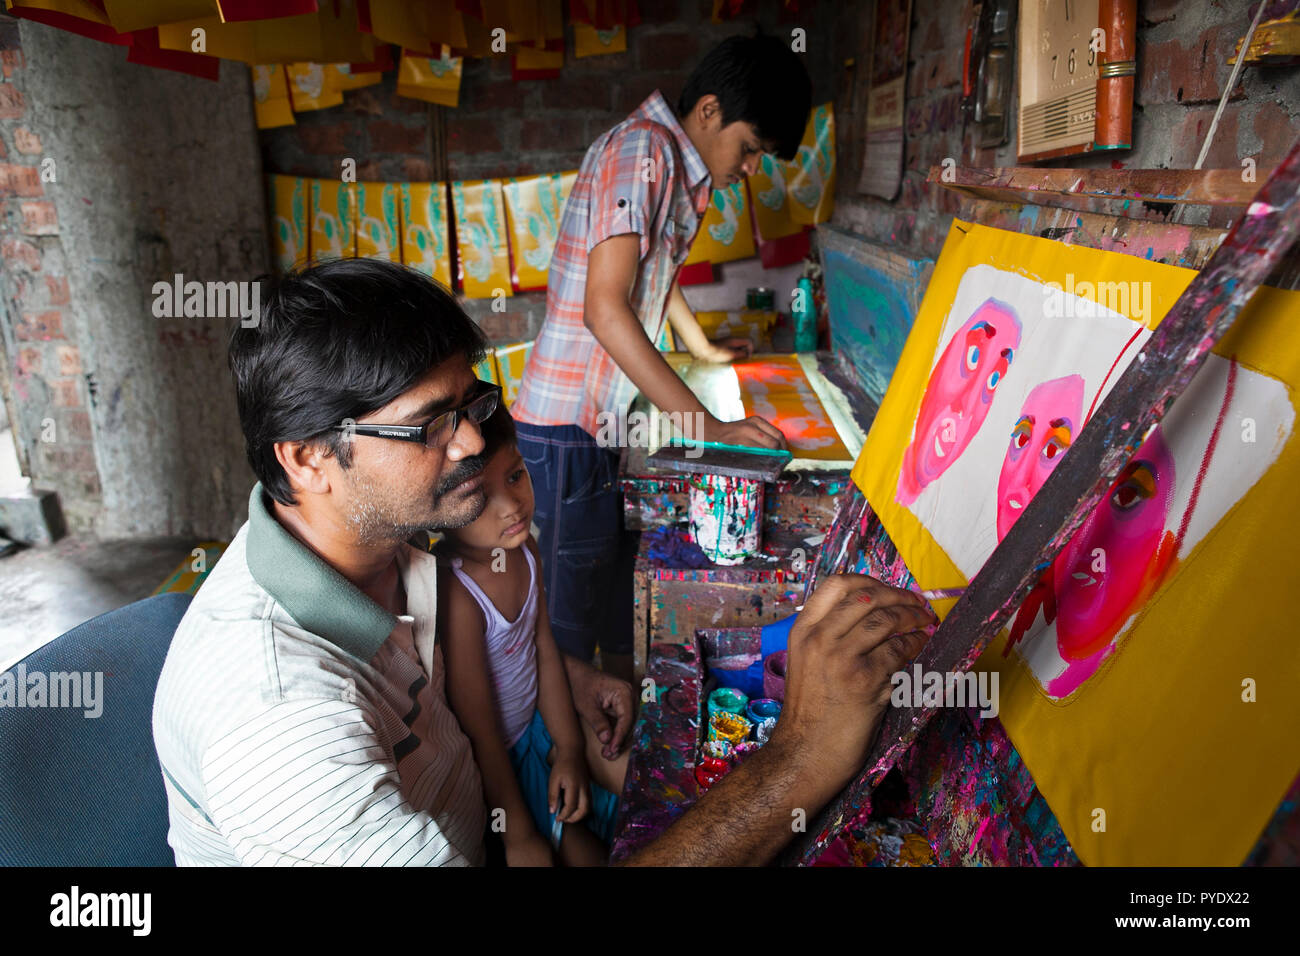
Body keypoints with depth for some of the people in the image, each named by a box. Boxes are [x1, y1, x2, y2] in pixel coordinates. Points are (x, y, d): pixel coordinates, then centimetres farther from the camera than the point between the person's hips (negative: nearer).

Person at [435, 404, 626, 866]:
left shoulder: (522, 547, -12)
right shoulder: (458, 597, -35)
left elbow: (545, 651, -1)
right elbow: (478, 730, -26)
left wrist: (570, 749, 1)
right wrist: (520, 838, -17)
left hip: (538, 718, 7)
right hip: (493, 759, -7)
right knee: (584, 850, -5)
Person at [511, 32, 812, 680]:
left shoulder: (681, 170, 13)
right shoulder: (643, 150, -18)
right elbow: (603, 308, -28)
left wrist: (705, 351, 38)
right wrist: (709, 427, -29)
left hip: (618, 418, 10)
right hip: (571, 426, -9)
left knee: (623, 561, 21)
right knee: (574, 599, 2)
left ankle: (622, 687, 39)